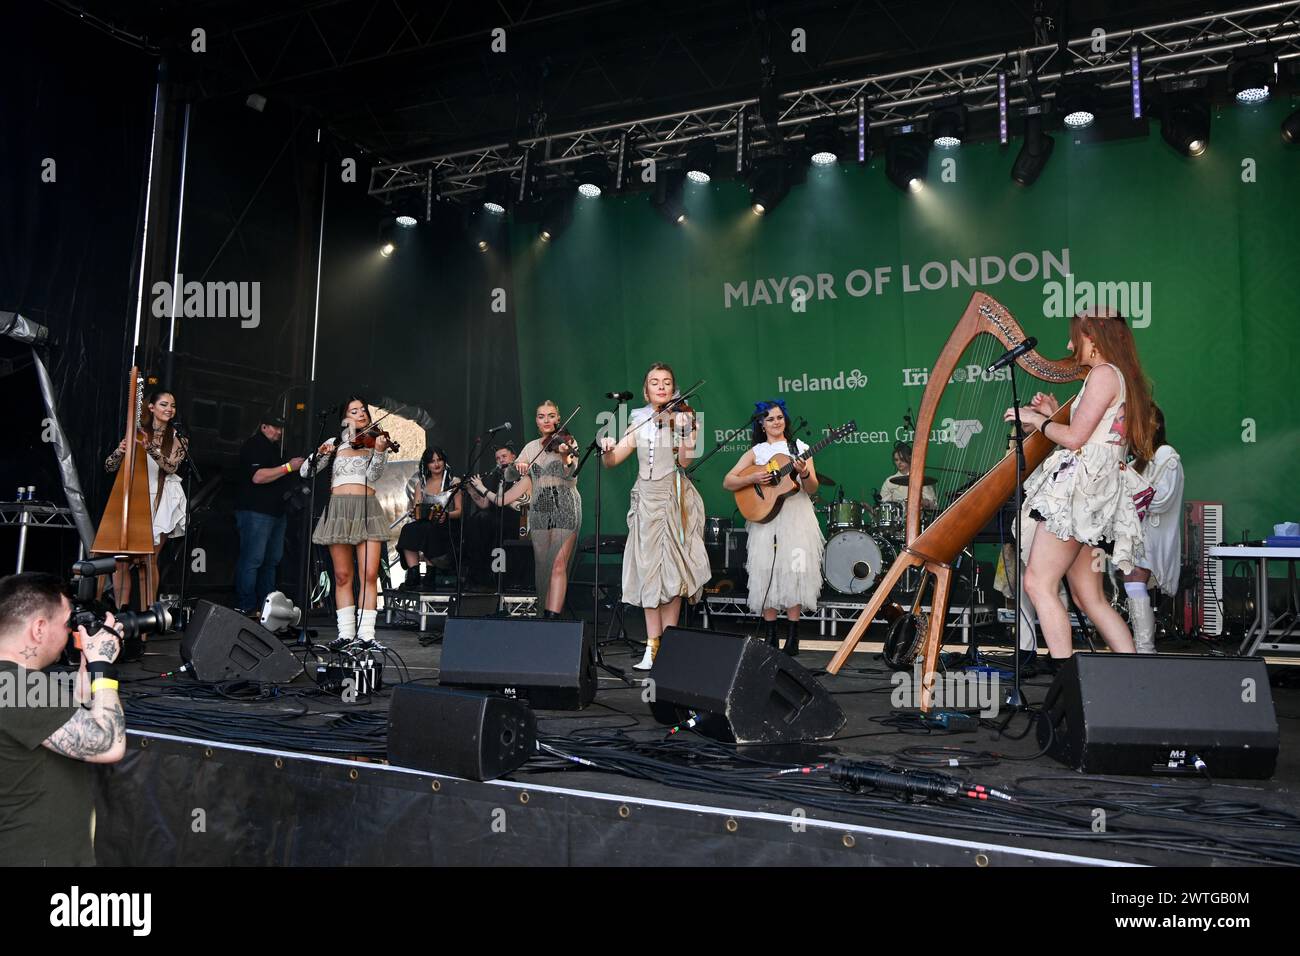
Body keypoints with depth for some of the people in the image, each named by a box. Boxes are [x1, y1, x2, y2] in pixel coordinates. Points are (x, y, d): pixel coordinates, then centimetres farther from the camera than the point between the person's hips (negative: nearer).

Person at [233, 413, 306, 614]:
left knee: (272, 560, 11)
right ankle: (245, 608, -8)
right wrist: (288, 467, -19)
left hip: (275, 512, 10)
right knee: (252, 560, -10)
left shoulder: (273, 447, 21)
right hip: (255, 512, -10)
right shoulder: (253, 446, -8)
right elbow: (258, 477, -22)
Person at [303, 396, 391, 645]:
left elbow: (373, 474, -4)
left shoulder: (376, 442, 11)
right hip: (338, 509, 1)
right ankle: (346, 633, 7)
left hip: (367, 508, -1)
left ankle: (366, 633, -6)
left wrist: (379, 451, -21)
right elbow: (306, 471, 10)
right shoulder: (334, 443, 15)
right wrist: (321, 453, -7)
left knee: (369, 575, -9)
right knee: (342, 576, 2)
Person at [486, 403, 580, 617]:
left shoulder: (566, 441, 0)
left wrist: (565, 456, -38)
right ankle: (545, 612, 17)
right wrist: (518, 465, -14)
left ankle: (553, 616, -16)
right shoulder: (531, 447, 13)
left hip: (565, 509, -4)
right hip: (539, 510, 4)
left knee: (558, 564, -12)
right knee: (542, 565, 5)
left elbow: (570, 472, -17)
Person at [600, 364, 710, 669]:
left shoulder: (684, 418, 4)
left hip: (676, 501, -2)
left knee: (672, 572, -4)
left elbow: (685, 462, -10)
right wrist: (608, 449, -15)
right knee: (649, 572, -1)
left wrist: (682, 431, -23)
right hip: (647, 501, 3)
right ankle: (652, 647, 1)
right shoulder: (639, 423, 11)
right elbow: (611, 462, 6)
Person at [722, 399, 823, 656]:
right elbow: (728, 482, 3)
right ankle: (770, 637, 4)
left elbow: (812, 489, 5)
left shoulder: (799, 448, 10)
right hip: (765, 517, 1)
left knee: (793, 572, -6)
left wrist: (804, 474, -16)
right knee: (767, 574, -3)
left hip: (796, 517, 0)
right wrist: (753, 479, -13)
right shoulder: (756, 452, 9)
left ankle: (792, 637, 0)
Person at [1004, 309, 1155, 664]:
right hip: (1094, 494, 10)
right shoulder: (1125, 378, 22)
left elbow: (1075, 439, -13)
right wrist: (1055, 413, 19)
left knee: (1038, 584, -12)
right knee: (1090, 599, 10)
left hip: (1081, 486, -10)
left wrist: (1037, 420, 1)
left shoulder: (1104, 373, -7)